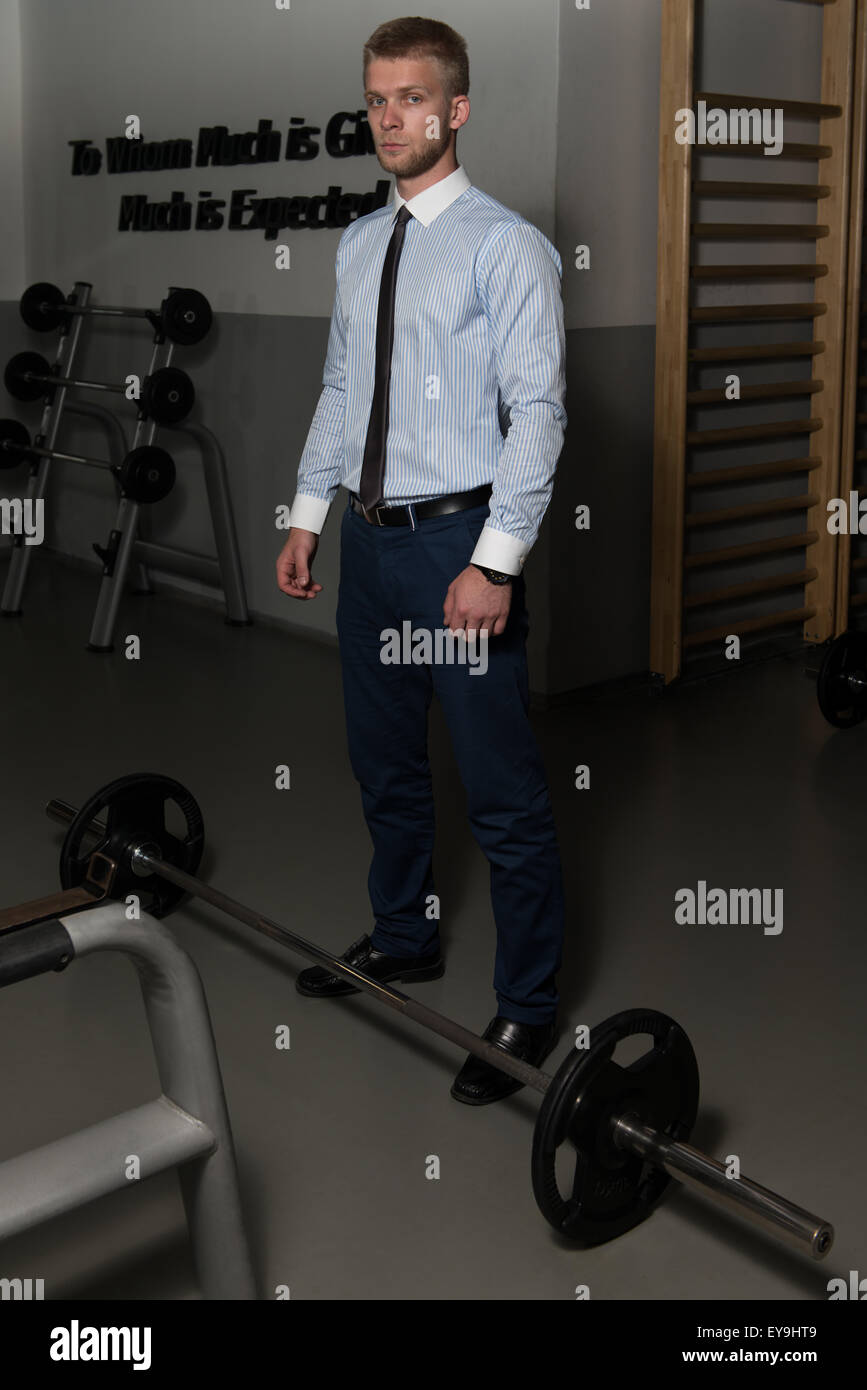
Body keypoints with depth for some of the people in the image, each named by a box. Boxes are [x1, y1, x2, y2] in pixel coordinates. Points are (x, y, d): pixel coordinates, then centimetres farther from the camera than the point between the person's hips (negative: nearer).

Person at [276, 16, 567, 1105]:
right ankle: (403, 941, 38)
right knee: (385, 767, 18)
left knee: (501, 789, -1)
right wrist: (308, 515, 13)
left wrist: (495, 563, -19)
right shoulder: (358, 245, 13)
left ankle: (526, 1007, 13)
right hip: (369, 537, 7)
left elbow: (537, 411, -14)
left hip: (459, 542, -7)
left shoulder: (506, 245, -9)